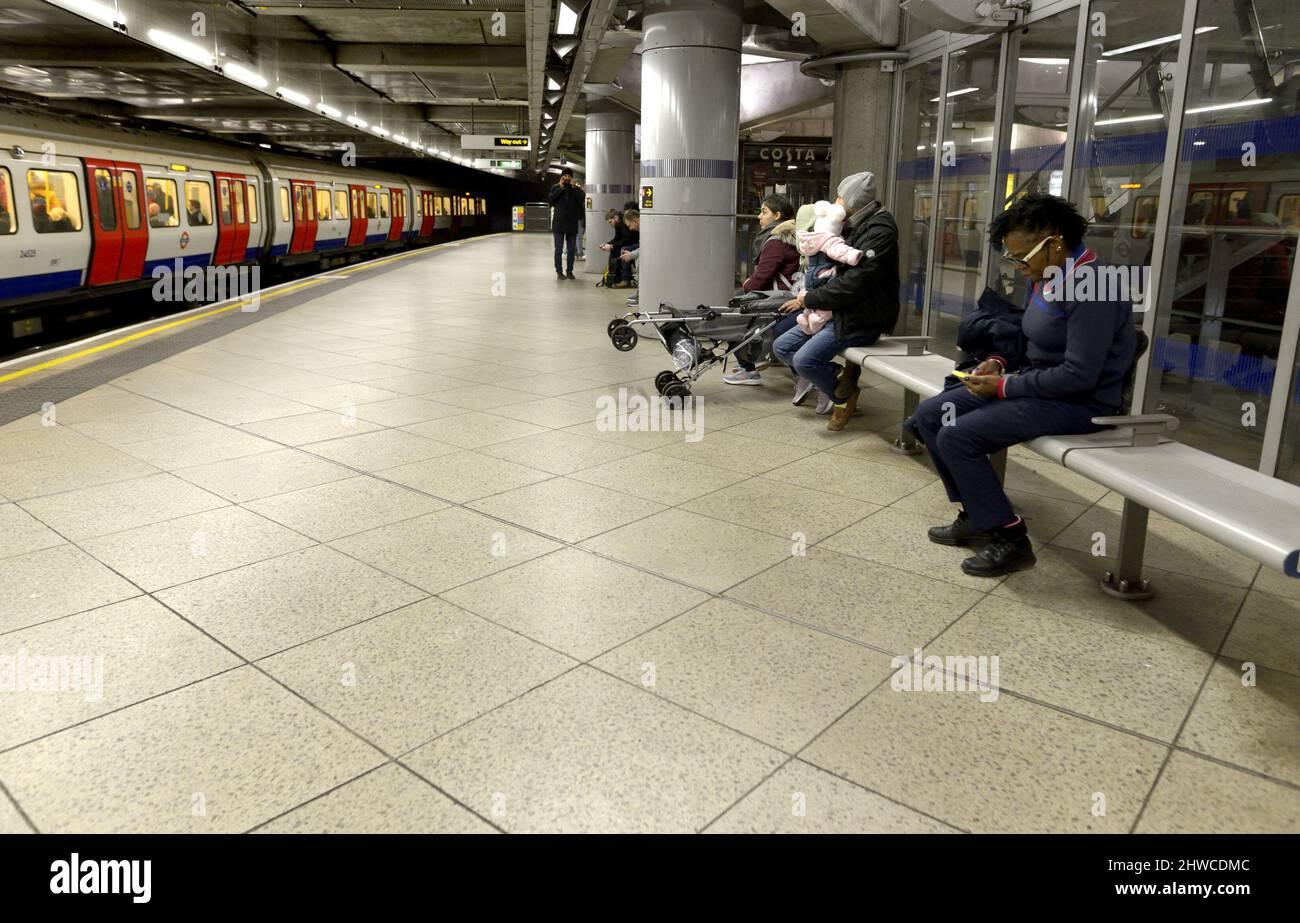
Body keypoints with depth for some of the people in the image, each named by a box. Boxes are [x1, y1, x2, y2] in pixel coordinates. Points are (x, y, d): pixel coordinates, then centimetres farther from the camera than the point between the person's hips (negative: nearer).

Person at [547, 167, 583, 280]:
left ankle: (569, 271, 15)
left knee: (572, 250, 5)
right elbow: (550, 199, -10)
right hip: (559, 223, -1)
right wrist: (561, 188, -12)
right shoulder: (556, 187, 5)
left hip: (572, 223, 1)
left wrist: (574, 188, -12)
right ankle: (559, 271, 4)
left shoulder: (576, 188, 7)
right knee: (558, 249, 0)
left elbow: (582, 201, -10)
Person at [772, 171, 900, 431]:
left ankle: (844, 394, 4)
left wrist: (809, 299, -17)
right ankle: (841, 375, 3)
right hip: (838, 312, 10)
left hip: (862, 319, -10)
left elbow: (854, 283, -24)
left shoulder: (880, 231, -16)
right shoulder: (853, 226, 13)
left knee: (804, 359, -23)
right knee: (782, 346, 2)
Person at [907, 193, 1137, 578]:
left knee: (956, 437, -22)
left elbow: (1079, 376, -25)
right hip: (1038, 383, 10)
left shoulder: (1091, 287, -22)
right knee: (930, 415, 2)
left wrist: (1005, 386, -19)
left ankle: (1009, 538, -8)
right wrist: (1001, 362, 1)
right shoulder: (1045, 276, 6)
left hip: (1079, 402, -10)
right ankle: (974, 516, 10)